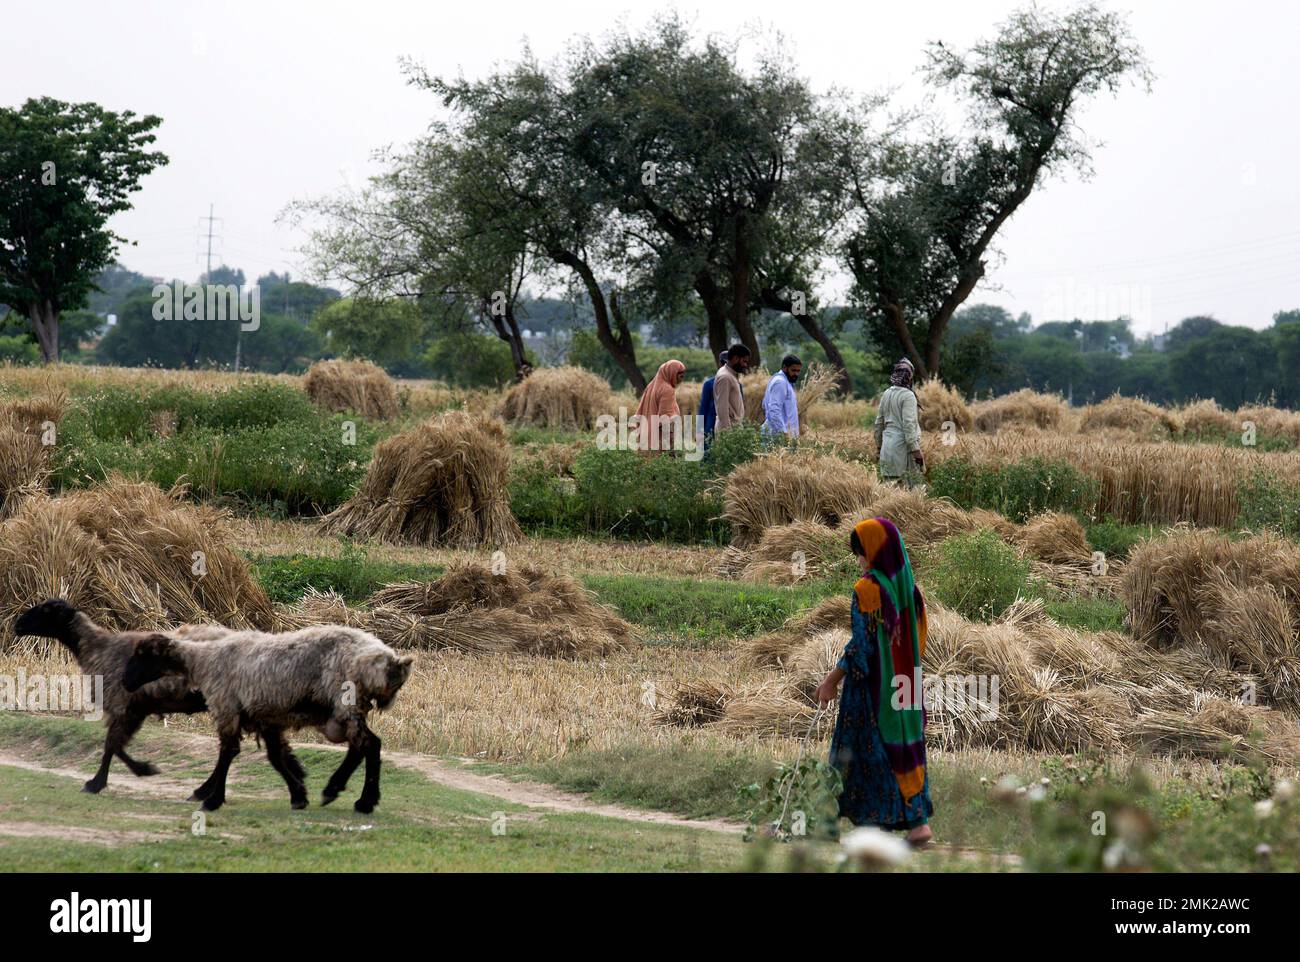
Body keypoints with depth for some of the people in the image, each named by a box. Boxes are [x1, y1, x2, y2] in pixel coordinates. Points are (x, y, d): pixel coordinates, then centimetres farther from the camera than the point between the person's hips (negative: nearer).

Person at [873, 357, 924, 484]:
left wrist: (879, 445, 25)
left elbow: (879, 422, 16)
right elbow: (909, 424, -18)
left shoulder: (886, 394, 10)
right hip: (903, 445, -7)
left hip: (888, 445, 7)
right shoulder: (908, 395, -11)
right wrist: (916, 450, -18)